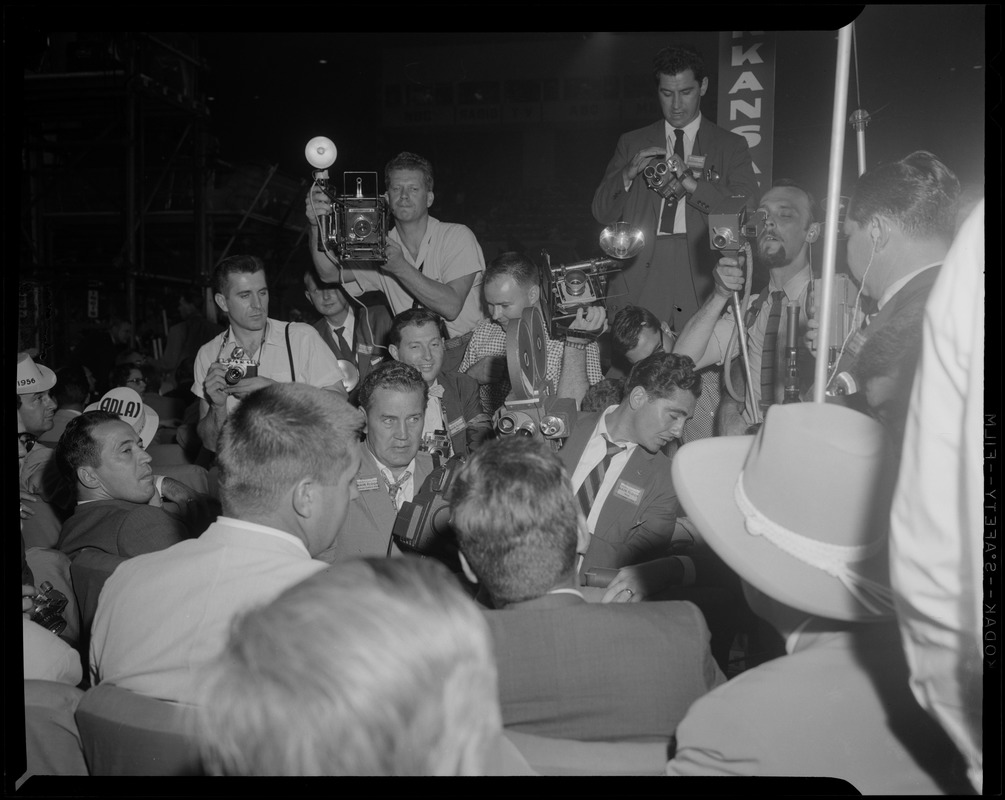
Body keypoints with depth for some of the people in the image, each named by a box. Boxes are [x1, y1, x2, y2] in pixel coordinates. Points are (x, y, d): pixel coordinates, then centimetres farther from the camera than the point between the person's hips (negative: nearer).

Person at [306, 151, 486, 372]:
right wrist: (317, 226, -22)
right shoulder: (382, 248, 9)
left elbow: (451, 307, -16)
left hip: (467, 353, -4)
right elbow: (329, 273, -5)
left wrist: (401, 267, -21)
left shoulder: (458, 236, -4)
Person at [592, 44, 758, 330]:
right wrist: (629, 173, -8)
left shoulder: (731, 147, 11)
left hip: (700, 287, -1)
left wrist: (688, 180, -13)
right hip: (639, 286, 1)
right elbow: (602, 213, 11)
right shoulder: (631, 143, 17)